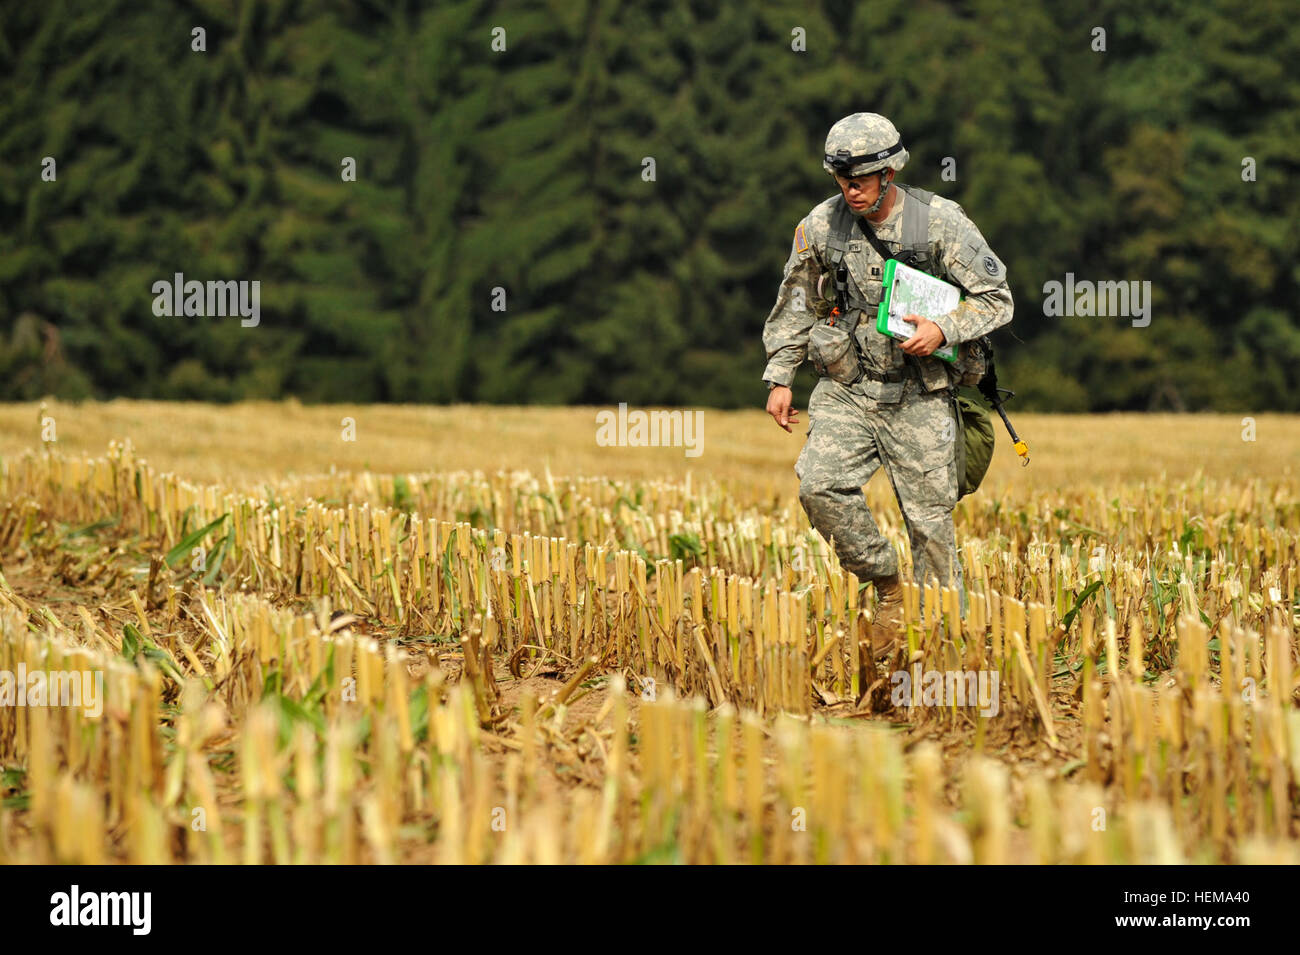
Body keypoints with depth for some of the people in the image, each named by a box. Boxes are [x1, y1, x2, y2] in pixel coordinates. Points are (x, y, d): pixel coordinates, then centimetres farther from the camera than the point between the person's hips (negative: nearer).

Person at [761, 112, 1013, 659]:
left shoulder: (941, 221, -9)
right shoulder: (820, 225, 0)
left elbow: (997, 299, -4)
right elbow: (797, 306, 14)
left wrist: (943, 331, -20)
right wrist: (779, 378, 9)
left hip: (920, 394, -2)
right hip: (847, 388, 2)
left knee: (930, 517, -2)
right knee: (819, 485, -19)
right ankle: (886, 586, 1)